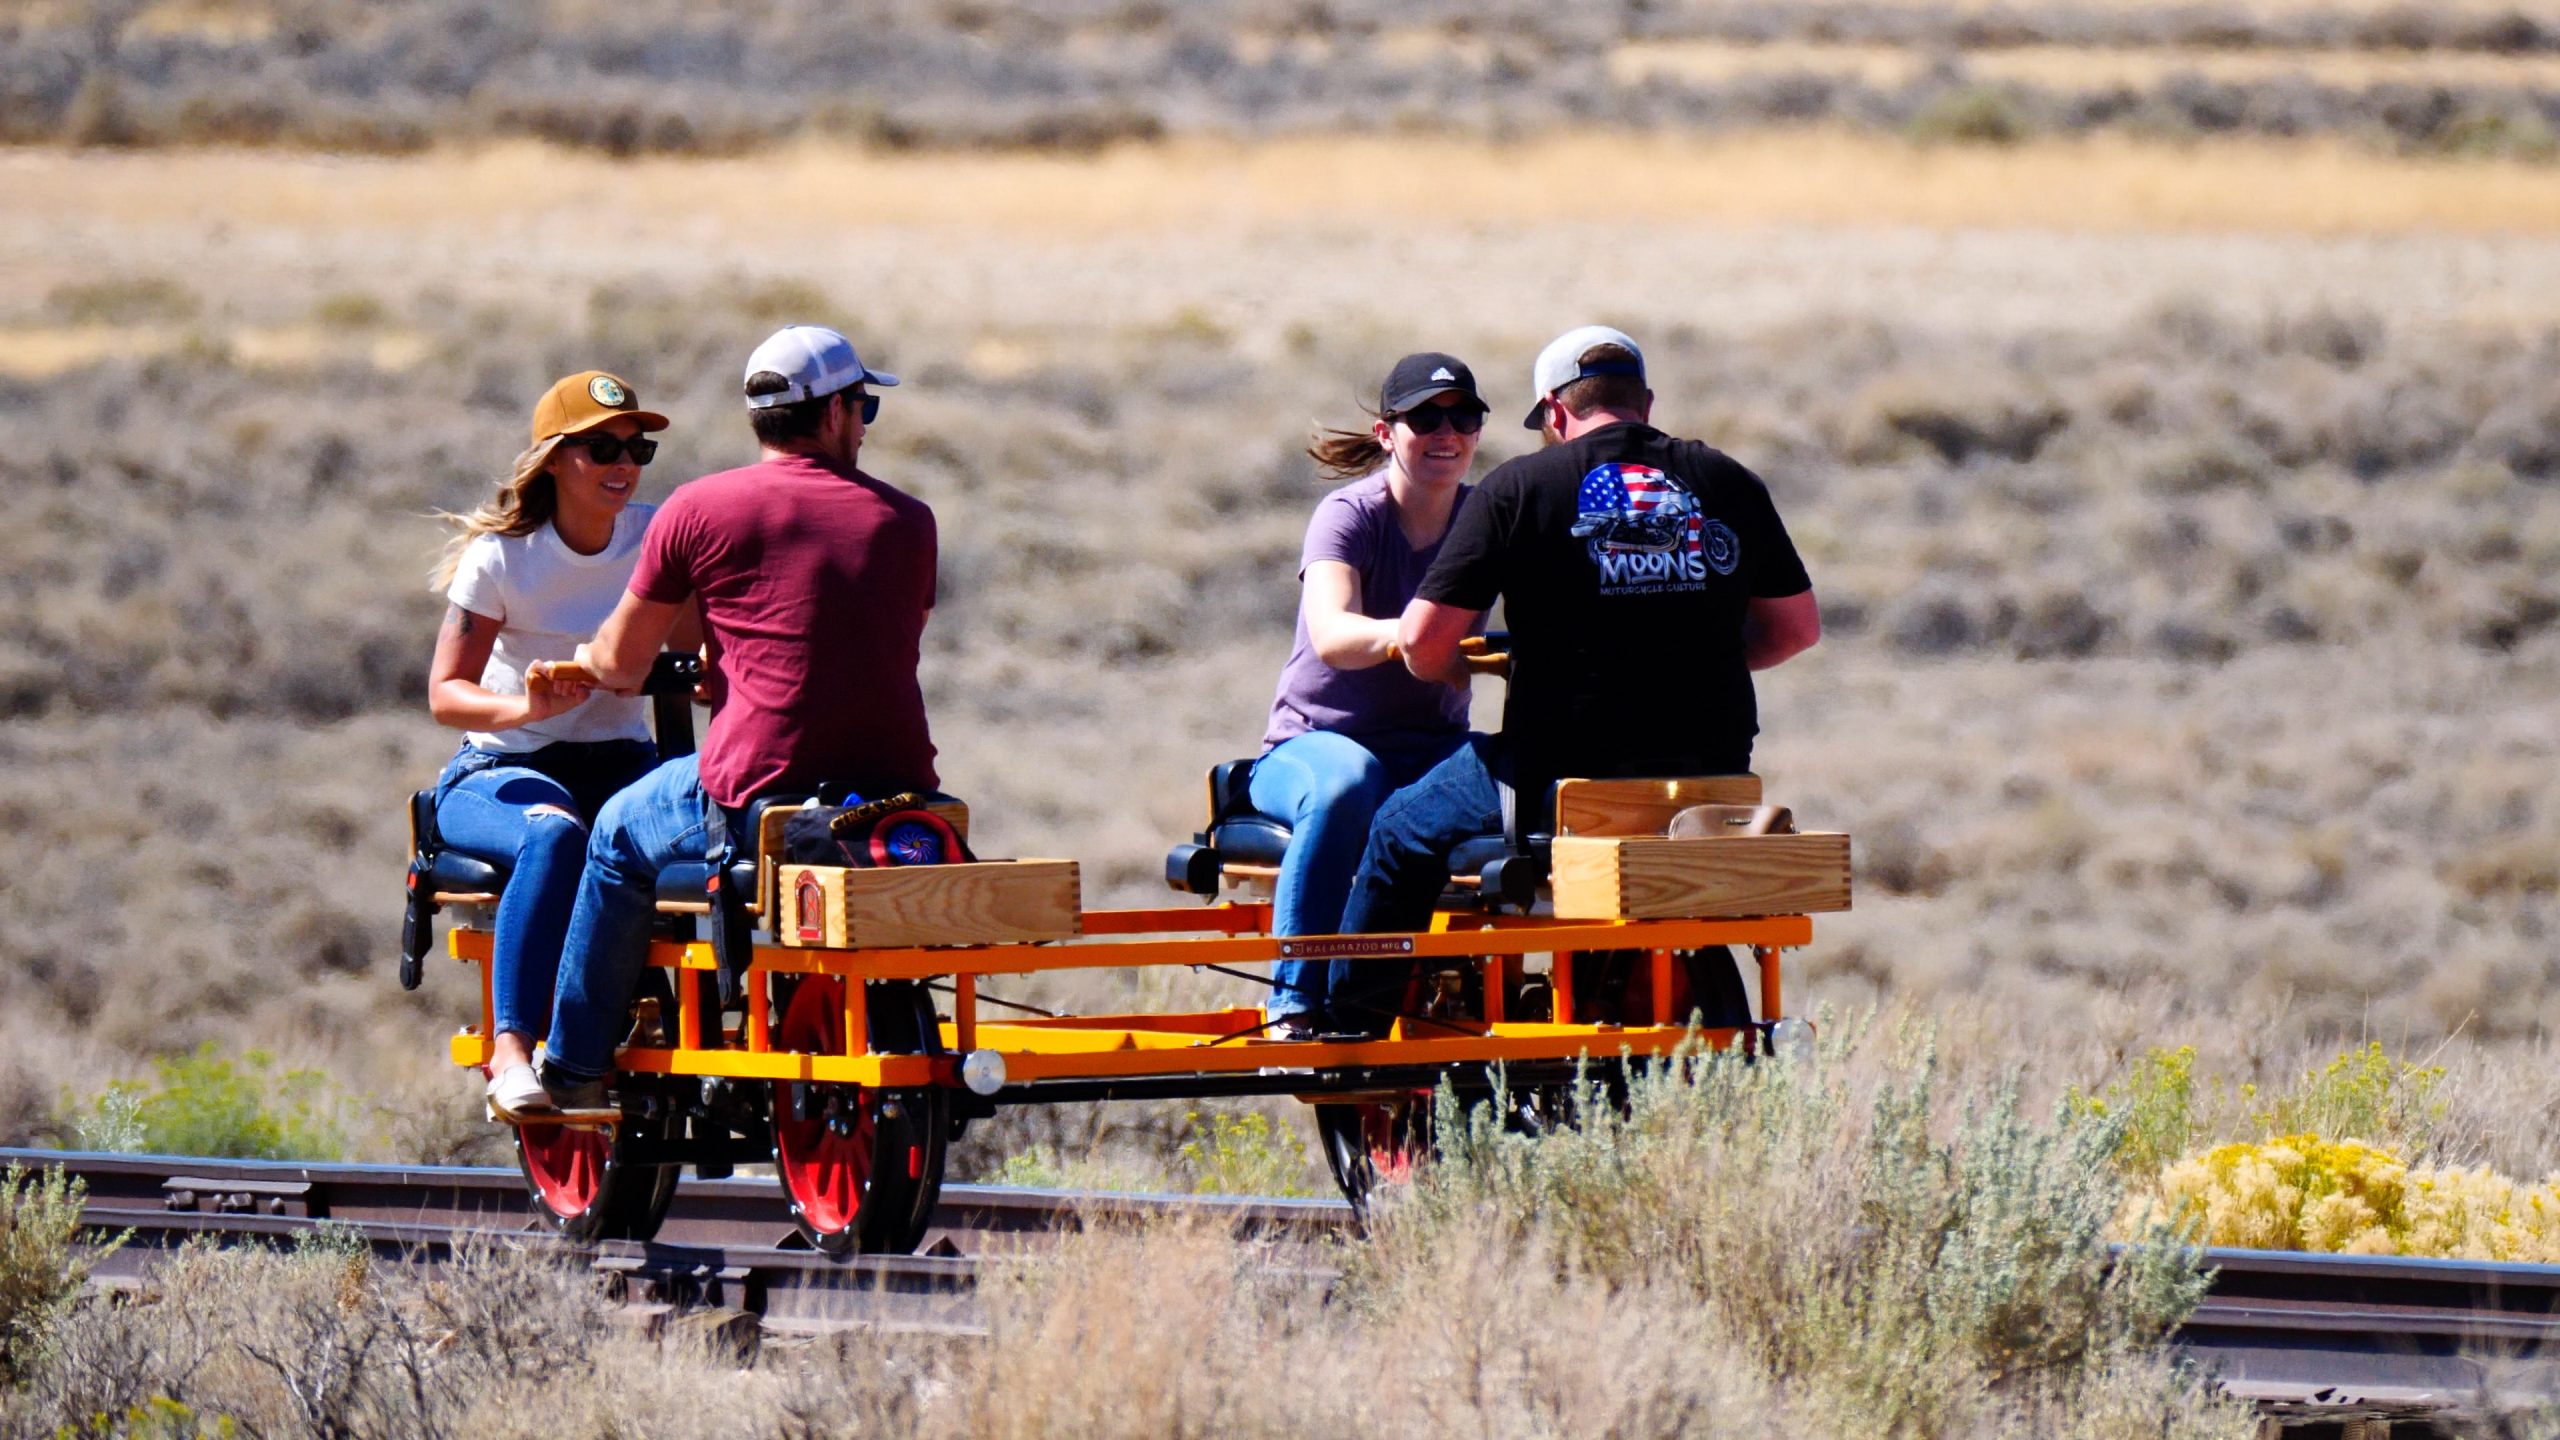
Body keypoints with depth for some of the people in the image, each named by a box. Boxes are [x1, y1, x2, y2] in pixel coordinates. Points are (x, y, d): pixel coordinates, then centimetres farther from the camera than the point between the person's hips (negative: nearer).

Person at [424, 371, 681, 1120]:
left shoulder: (658, 538, 4)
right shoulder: (501, 557, -6)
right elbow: (445, 693, -9)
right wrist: (523, 708, -31)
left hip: (619, 767, 3)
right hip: (501, 770, -3)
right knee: (554, 834, -39)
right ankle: (512, 1052, -42)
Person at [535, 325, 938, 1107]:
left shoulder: (699, 508, 1)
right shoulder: (908, 521, 9)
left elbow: (620, 663, 10)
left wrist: (586, 658, 36)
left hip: (758, 794, -3)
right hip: (898, 803, 3)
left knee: (619, 838, 26)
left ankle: (576, 1069, 29)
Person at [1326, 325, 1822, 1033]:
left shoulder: (1518, 488, -3)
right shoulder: (1727, 483, 7)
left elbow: (1420, 641, -4)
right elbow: (1796, 627, 14)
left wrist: (1463, 673, 19)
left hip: (1564, 775, -4)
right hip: (1710, 775, 4)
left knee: (1403, 835, 20)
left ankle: (1347, 1034, 24)